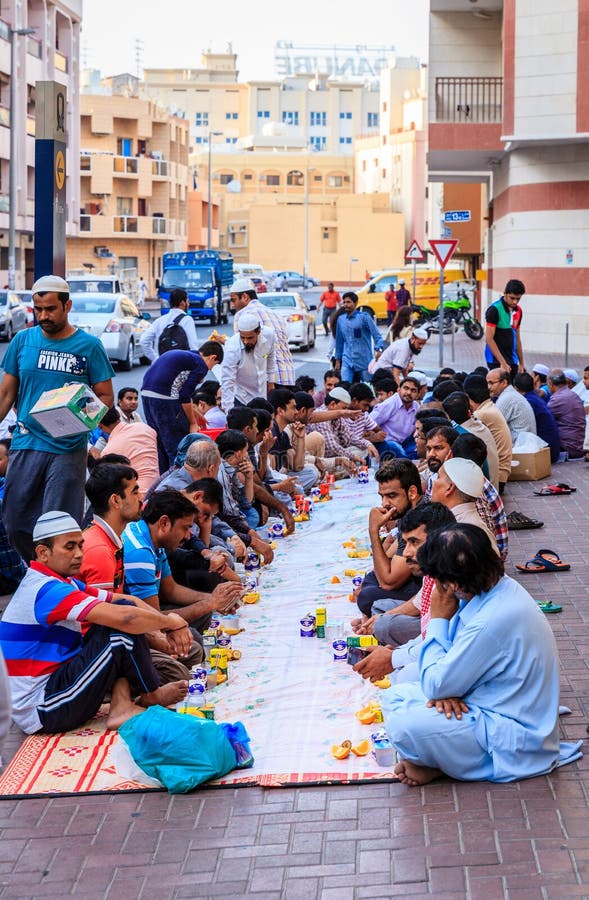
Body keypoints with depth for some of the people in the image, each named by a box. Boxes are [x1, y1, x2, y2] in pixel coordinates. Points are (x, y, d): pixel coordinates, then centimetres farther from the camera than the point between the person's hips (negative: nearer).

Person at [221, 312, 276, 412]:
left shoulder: (268, 335, -16)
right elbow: (227, 383, -28)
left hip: (262, 393, 5)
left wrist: (271, 381, 14)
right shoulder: (232, 348, -29)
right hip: (241, 397, -4)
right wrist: (229, 412, -33)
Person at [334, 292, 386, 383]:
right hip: (347, 362, 3)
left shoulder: (364, 317, -5)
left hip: (364, 361, -3)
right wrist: (337, 360, 18)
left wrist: (379, 349, -28)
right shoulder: (341, 319, 10)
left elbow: (377, 335, -11)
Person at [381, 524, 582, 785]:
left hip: (515, 740, -10)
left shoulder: (491, 622, -32)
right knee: (396, 696, 9)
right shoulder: (497, 585, -2)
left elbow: (435, 685, -19)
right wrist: (443, 687, -10)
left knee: (402, 725, -26)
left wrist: (438, 619, -12)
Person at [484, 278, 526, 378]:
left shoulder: (518, 311, 10)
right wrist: (502, 363, -20)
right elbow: (489, 339, -16)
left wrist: (521, 363, 15)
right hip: (497, 361, -7)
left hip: (512, 360, 7)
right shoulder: (494, 310, -12)